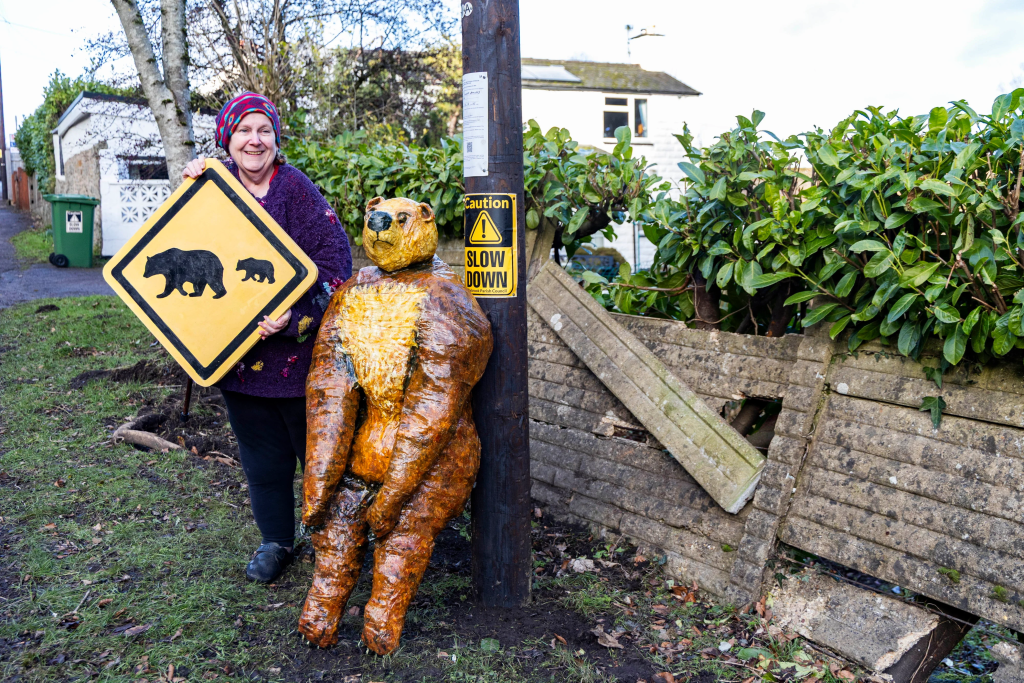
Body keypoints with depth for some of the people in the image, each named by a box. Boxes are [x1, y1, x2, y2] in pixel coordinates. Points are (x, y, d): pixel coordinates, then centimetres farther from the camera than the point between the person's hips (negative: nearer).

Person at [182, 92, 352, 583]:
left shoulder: (296, 188, -12)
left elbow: (333, 264, -17)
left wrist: (296, 316, -27)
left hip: (297, 349, -4)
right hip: (237, 348, 4)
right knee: (261, 452, 15)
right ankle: (276, 540, 33)